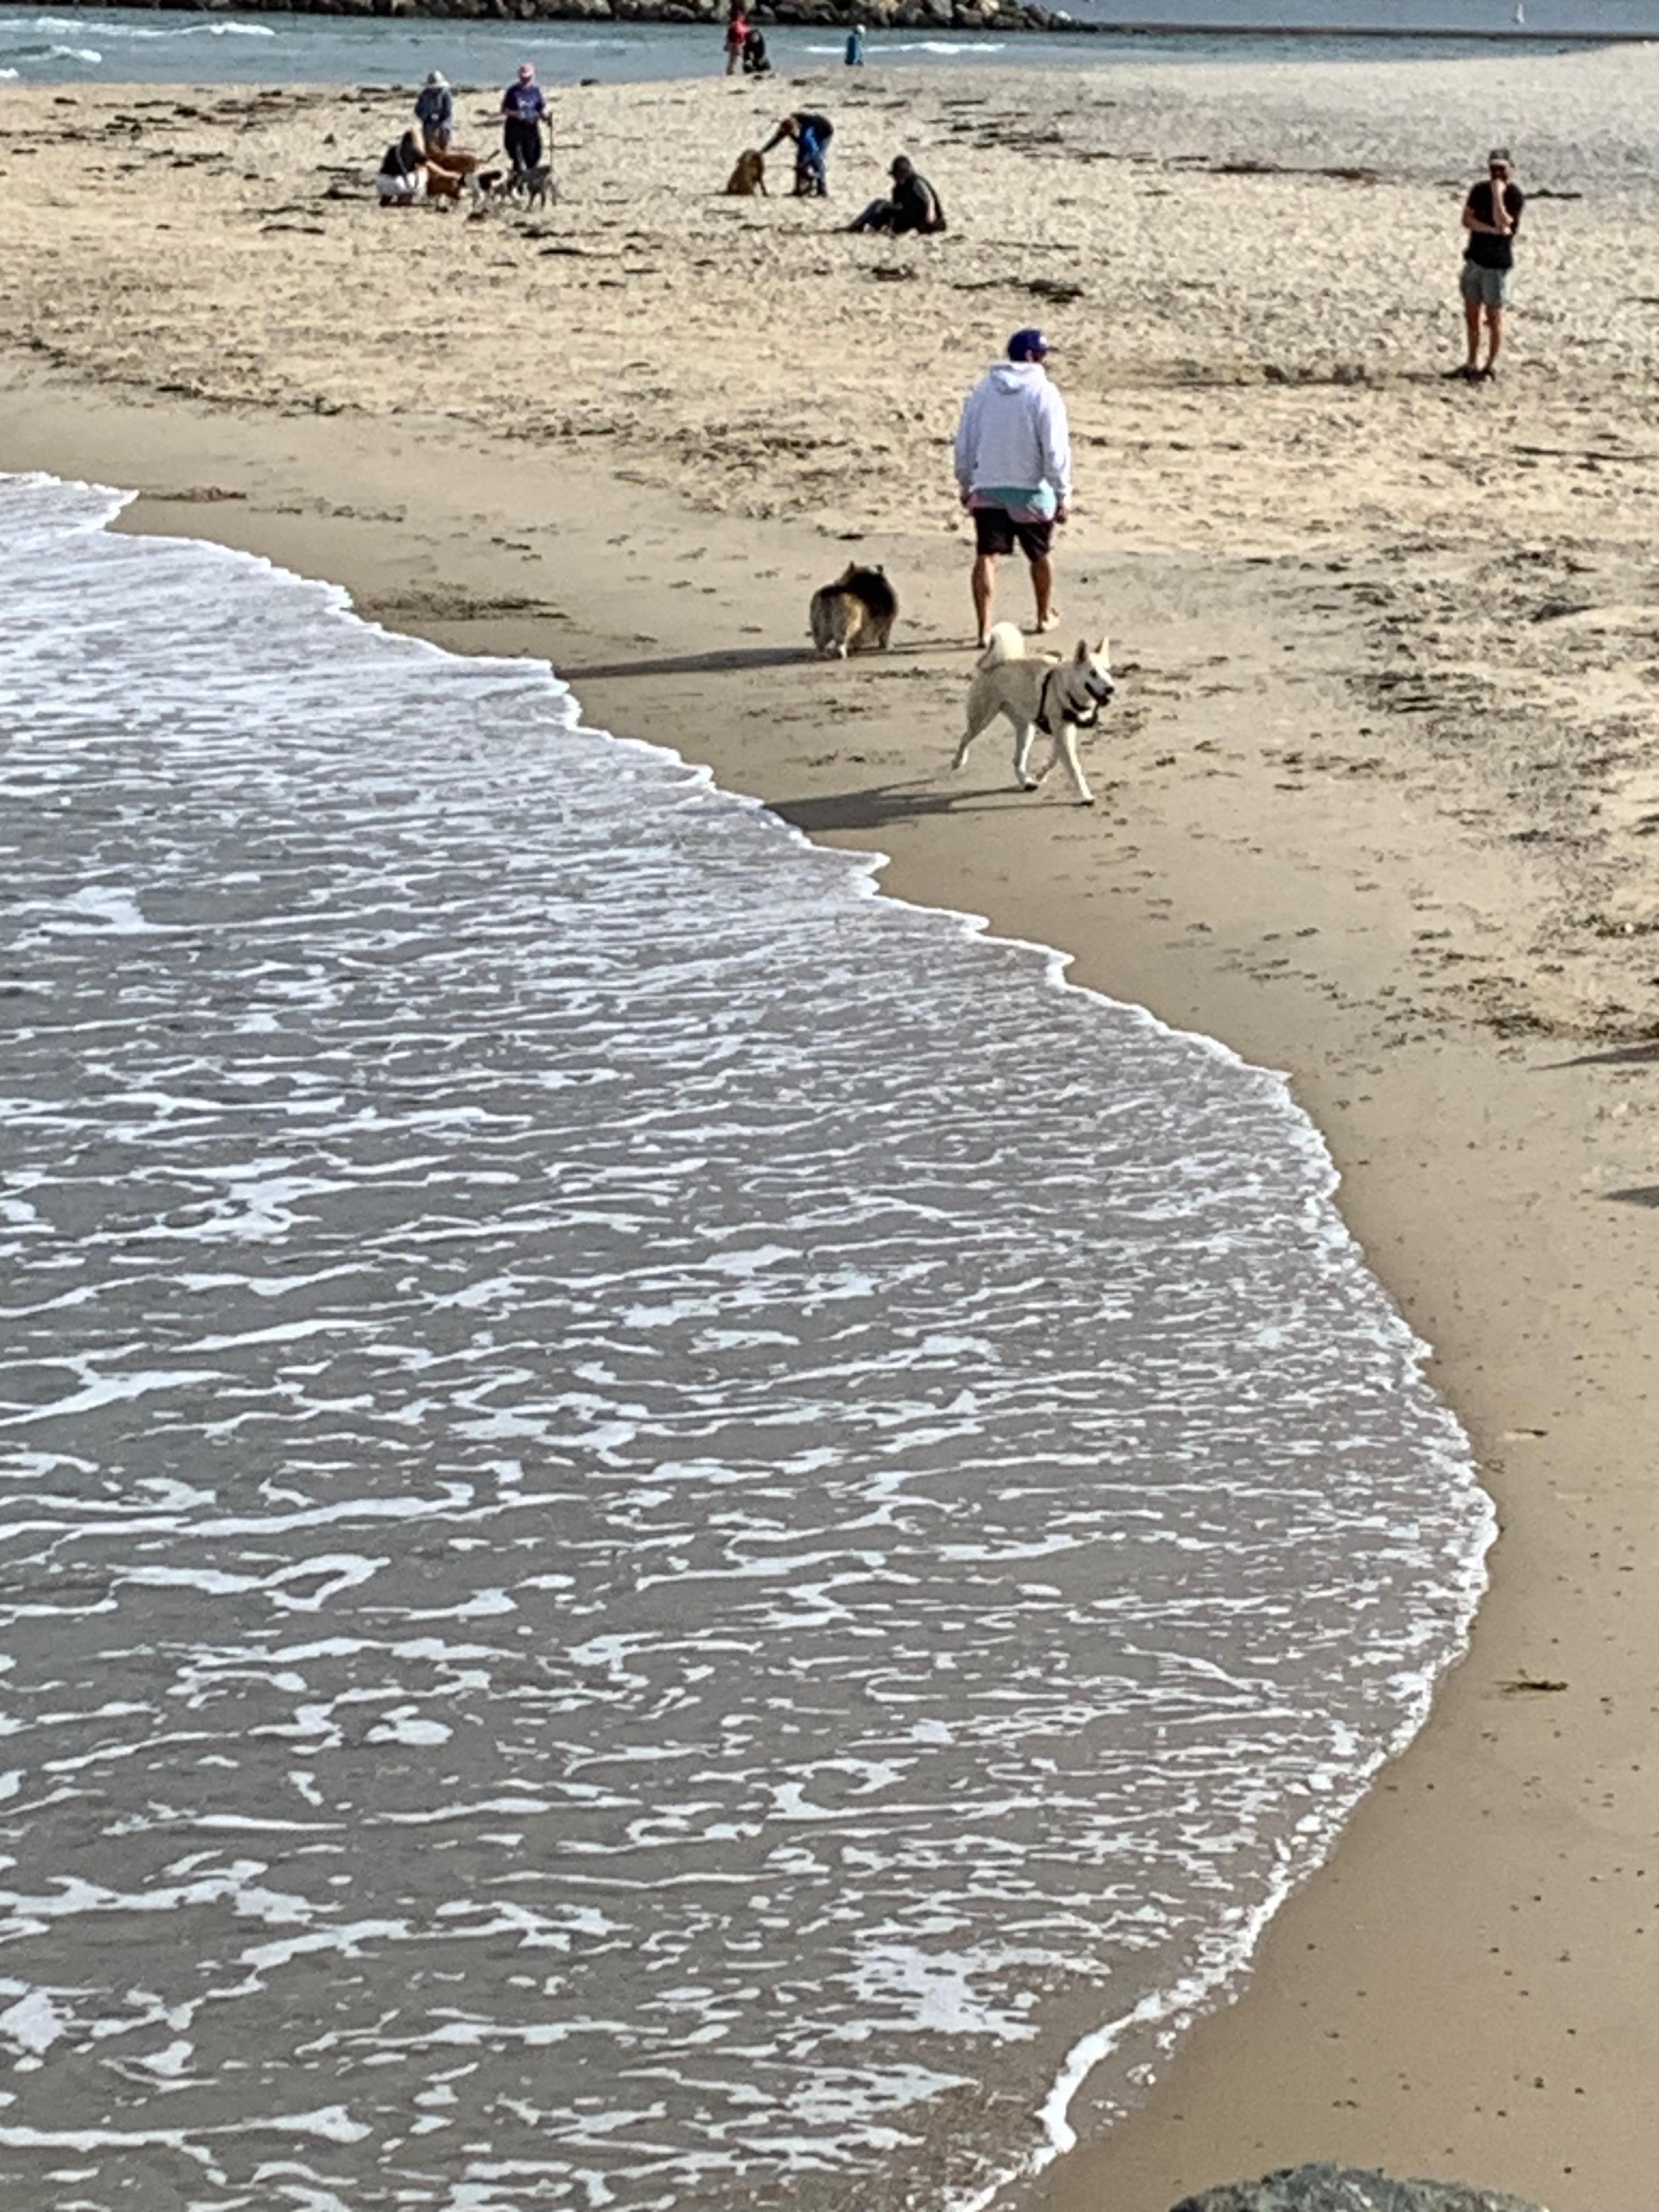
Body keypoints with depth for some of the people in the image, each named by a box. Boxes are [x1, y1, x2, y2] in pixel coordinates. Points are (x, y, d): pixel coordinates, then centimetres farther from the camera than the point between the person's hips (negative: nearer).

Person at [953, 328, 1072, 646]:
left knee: (986, 556, -2)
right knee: (1041, 555, 19)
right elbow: (1056, 449, -13)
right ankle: (1045, 616, 36)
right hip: (1031, 489, -3)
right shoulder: (1044, 393, -10)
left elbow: (964, 442, 11)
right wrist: (1063, 494, -7)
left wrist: (966, 485, 21)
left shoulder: (982, 390, 5)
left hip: (987, 490, 3)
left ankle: (985, 628, -12)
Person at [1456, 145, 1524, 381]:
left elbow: (1502, 223, -19)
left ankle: (1491, 367, 5)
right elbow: (1467, 219, -1)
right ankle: (1472, 363, 21)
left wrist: (1497, 194, -18)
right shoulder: (1479, 191, 8)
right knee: (1471, 314, 11)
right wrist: (1491, 230, -15)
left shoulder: (1515, 196, -8)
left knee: (1494, 316, -2)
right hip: (1474, 258, 6)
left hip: (1497, 263, -6)